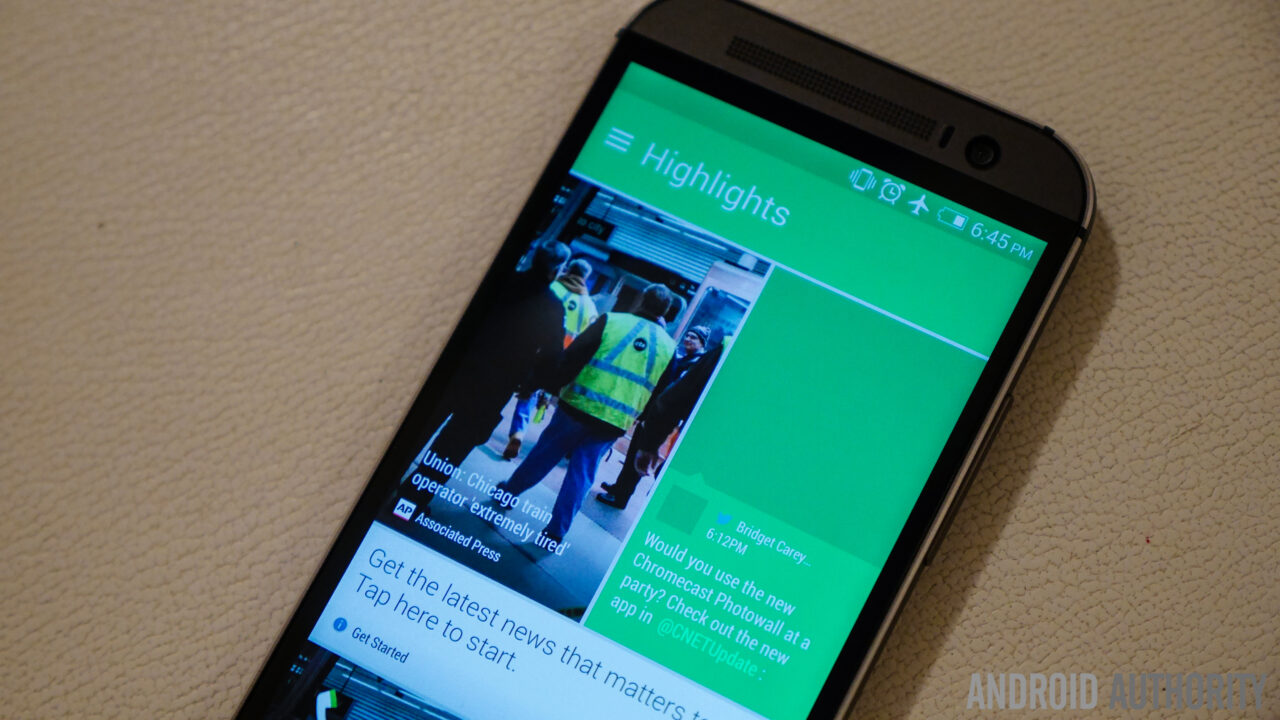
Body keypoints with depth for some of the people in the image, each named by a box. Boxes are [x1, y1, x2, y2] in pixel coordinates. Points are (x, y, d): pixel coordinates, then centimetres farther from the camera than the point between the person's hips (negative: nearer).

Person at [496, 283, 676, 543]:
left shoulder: (612, 321, -4)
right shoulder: (670, 347, 3)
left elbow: (572, 357, -7)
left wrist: (553, 385, 3)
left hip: (579, 406, -1)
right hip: (615, 424, 1)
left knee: (543, 454, 17)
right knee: (582, 473, 10)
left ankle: (508, 492, 34)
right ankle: (556, 531, 9)